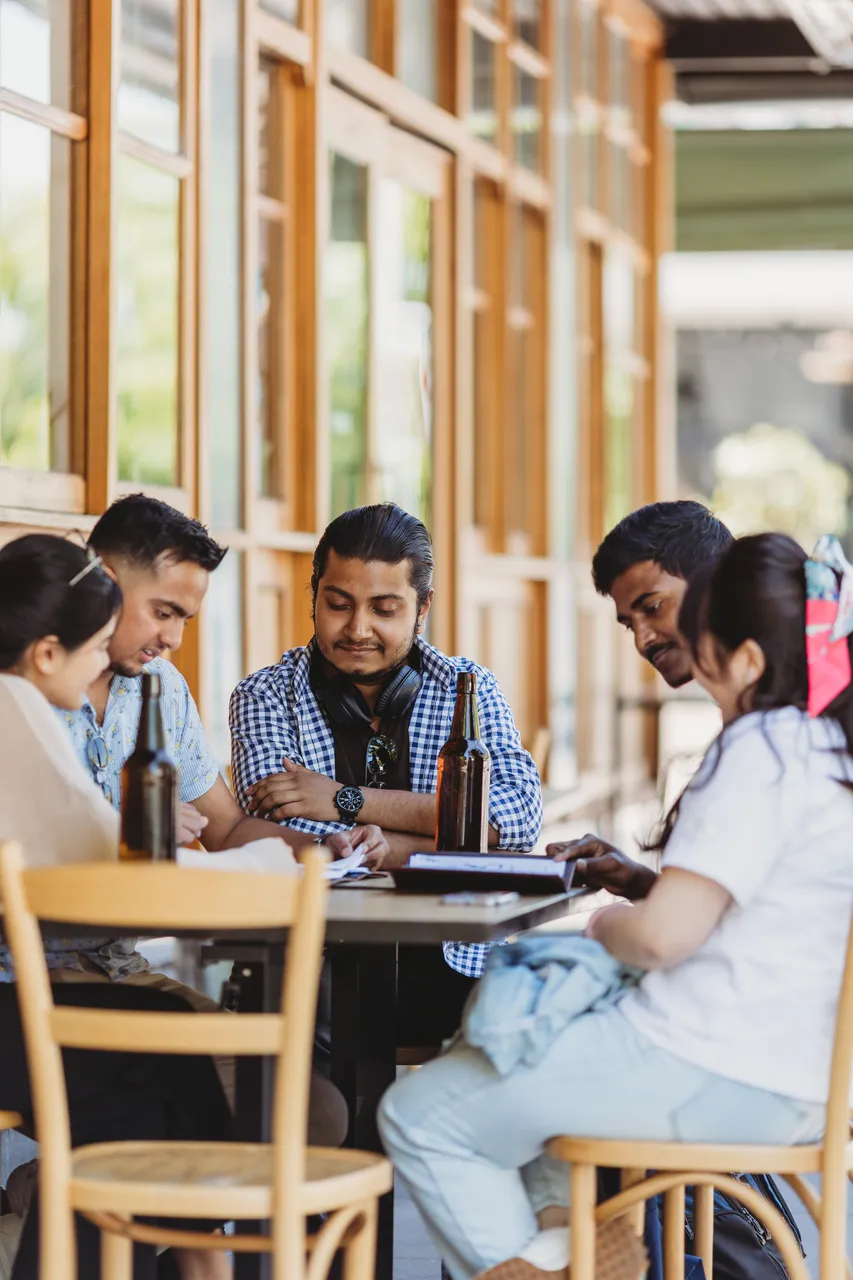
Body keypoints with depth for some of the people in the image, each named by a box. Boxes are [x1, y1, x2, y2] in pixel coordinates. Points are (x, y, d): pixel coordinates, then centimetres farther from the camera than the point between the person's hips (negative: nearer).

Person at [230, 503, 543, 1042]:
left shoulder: (468, 688, 11)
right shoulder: (267, 695, 6)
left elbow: (521, 815, -7)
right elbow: (290, 840, -11)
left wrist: (347, 801, -11)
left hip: (448, 963, 1)